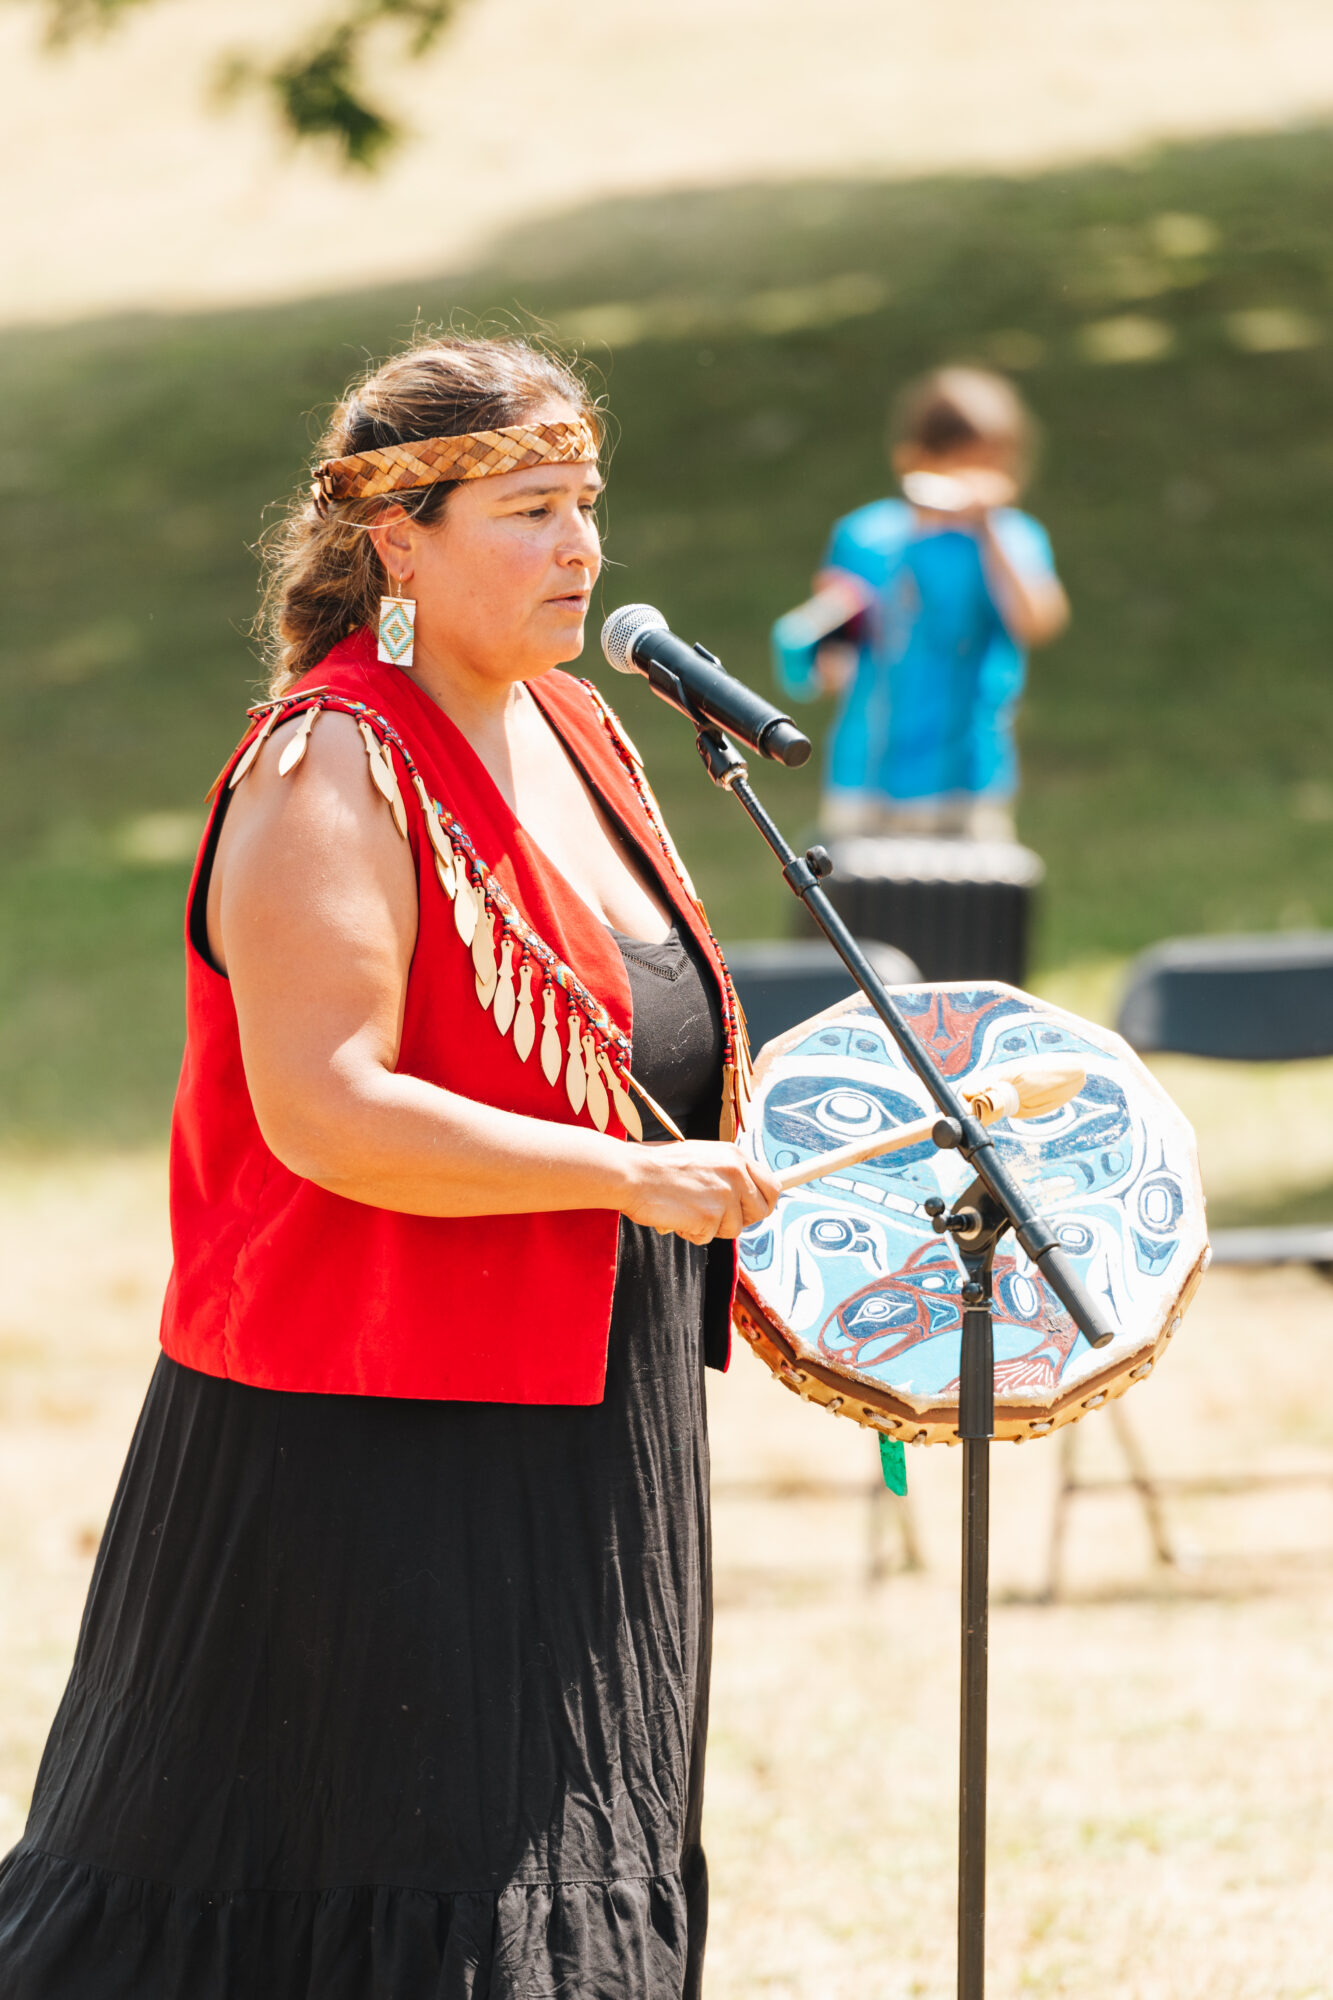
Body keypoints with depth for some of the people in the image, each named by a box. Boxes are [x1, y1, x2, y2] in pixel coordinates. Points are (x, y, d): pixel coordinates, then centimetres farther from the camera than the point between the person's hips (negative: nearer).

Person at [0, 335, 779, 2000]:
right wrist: (633, 1174, -25)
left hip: (580, 1434, 9)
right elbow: (323, 1111, -26)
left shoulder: (578, 736, 11)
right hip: (366, 1439, -9)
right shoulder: (332, 772, -16)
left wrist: (737, 1094, 9)